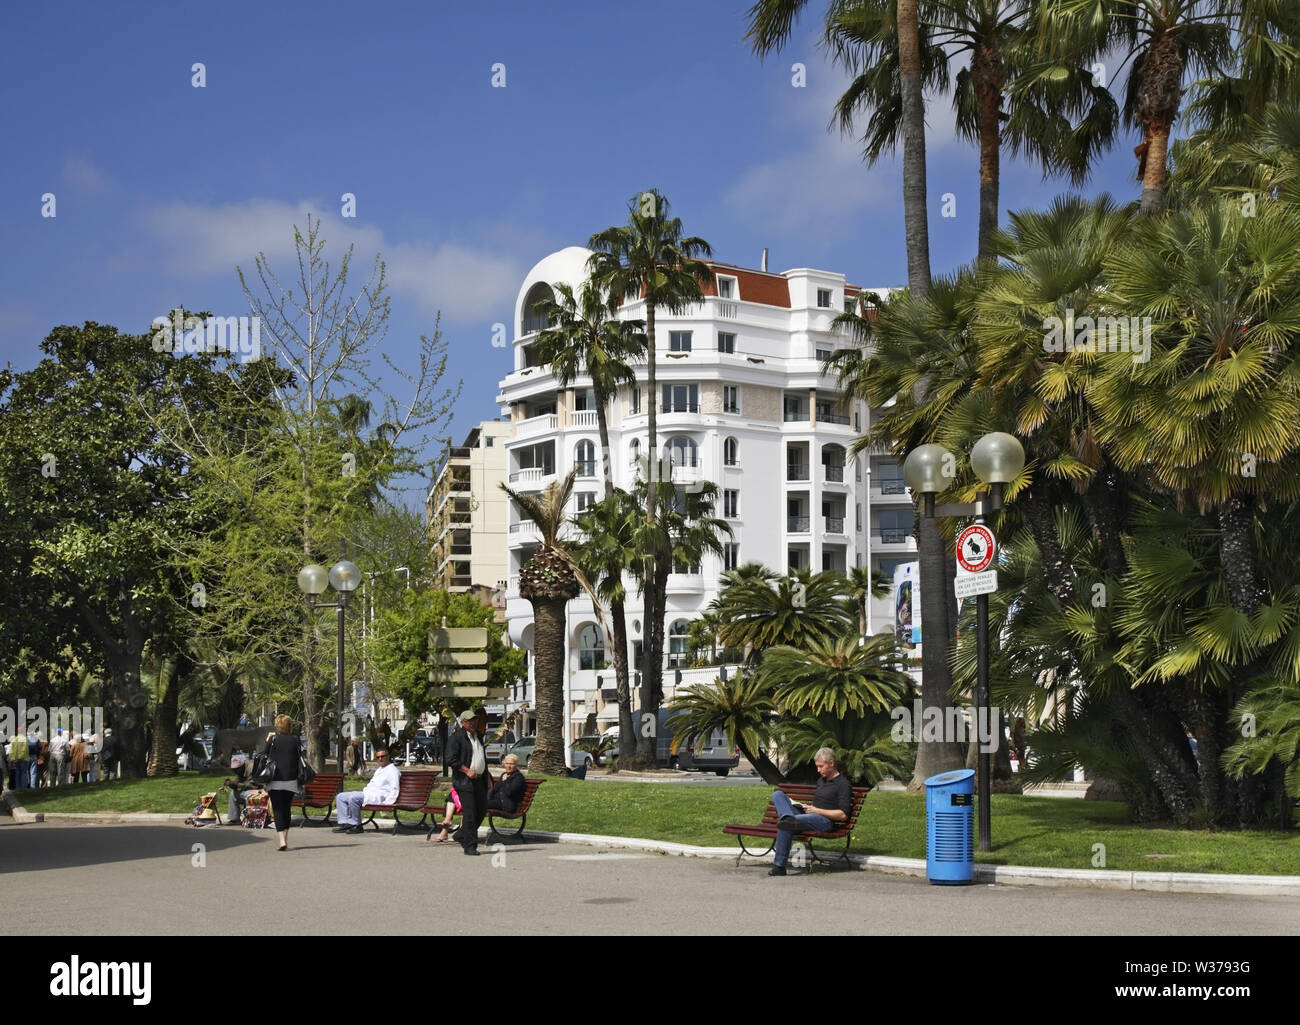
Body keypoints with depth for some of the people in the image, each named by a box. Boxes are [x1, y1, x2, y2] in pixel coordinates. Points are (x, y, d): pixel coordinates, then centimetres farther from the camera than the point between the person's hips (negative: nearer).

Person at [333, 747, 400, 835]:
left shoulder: (392, 770, -4)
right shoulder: (379, 770, 27)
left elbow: (395, 790, -13)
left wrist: (387, 803, -23)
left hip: (377, 796, -10)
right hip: (367, 792, 10)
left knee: (353, 798, -31)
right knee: (340, 797, 0)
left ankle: (356, 825, -20)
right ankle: (344, 823, -9)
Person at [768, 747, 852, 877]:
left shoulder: (843, 784, -2)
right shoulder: (821, 781, 27)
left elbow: (843, 815, -12)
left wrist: (817, 810, -13)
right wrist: (807, 806, 16)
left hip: (825, 821, -9)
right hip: (808, 815, 9)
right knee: (777, 794, -13)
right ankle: (789, 819, -40)